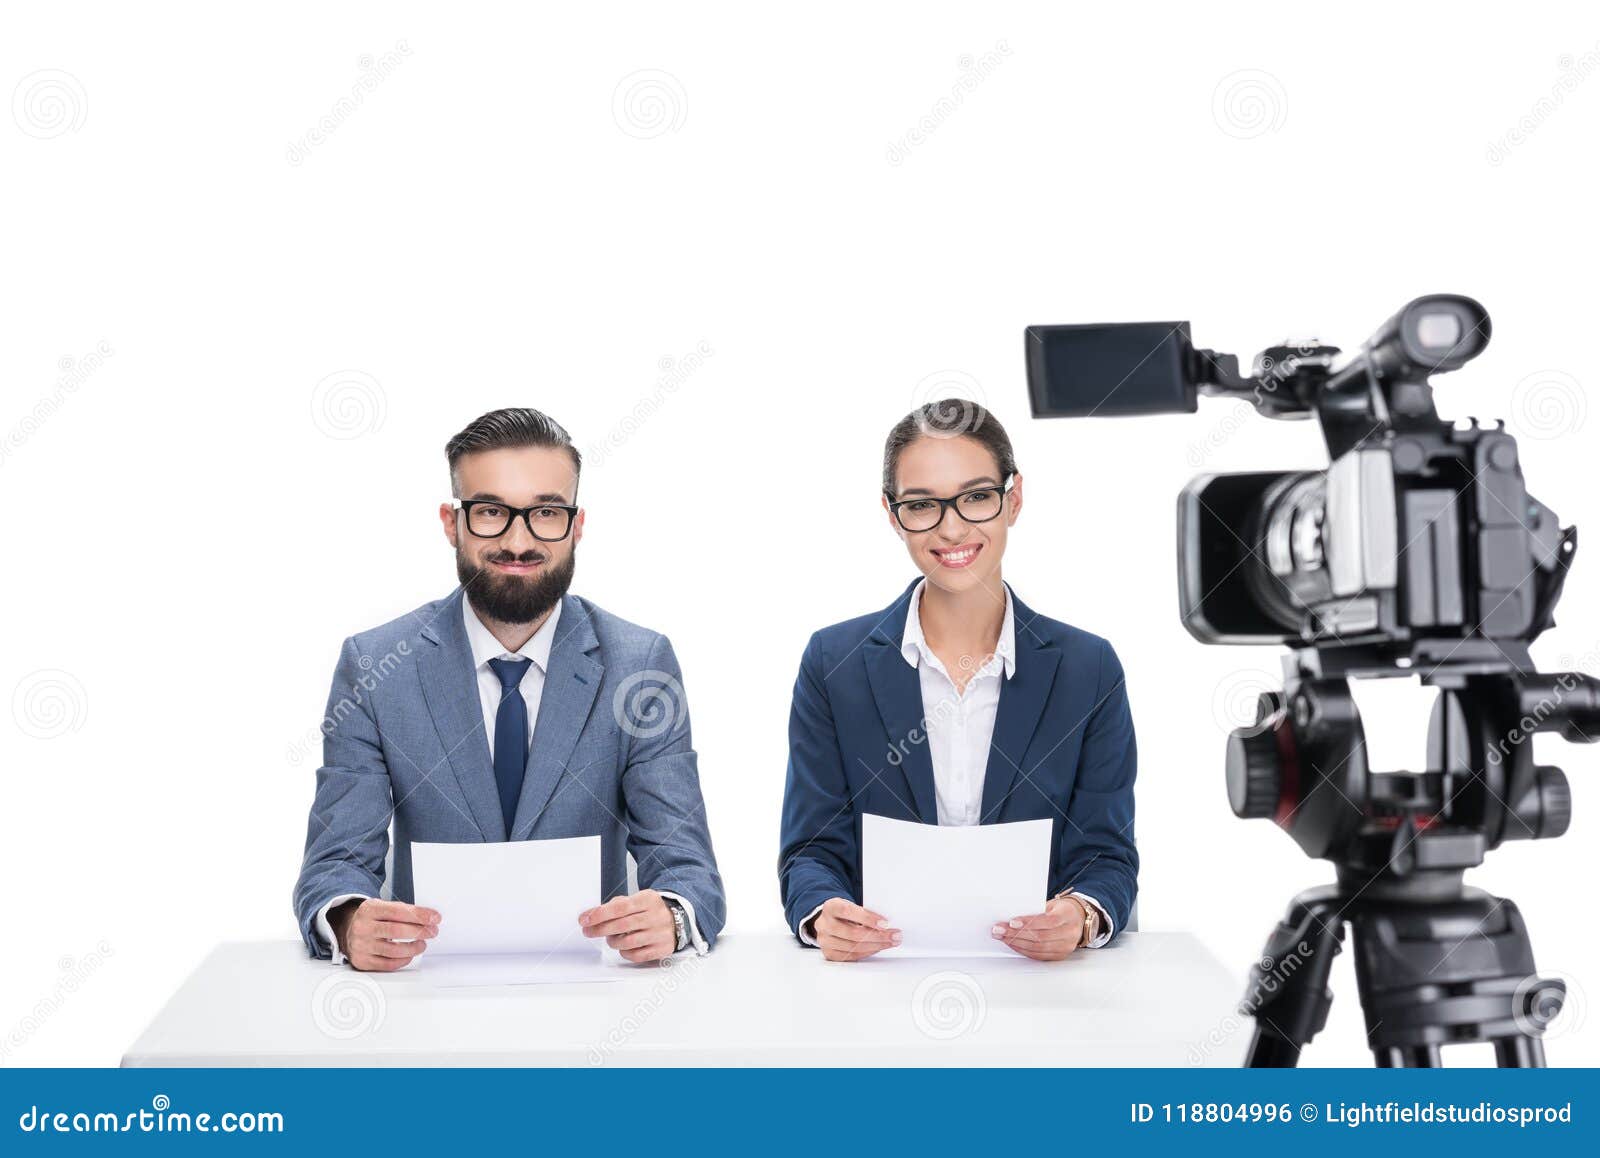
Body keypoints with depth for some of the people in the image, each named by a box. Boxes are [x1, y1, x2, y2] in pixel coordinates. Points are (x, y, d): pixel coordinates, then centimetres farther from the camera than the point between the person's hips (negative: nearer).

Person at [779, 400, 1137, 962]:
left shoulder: (1089, 669, 4)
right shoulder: (833, 662, 3)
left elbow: (1107, 854, 3)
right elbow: (813, 851, 2)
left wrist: (1082, 915, -20)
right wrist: (823, 914, -22)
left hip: (1038, 977, 1)